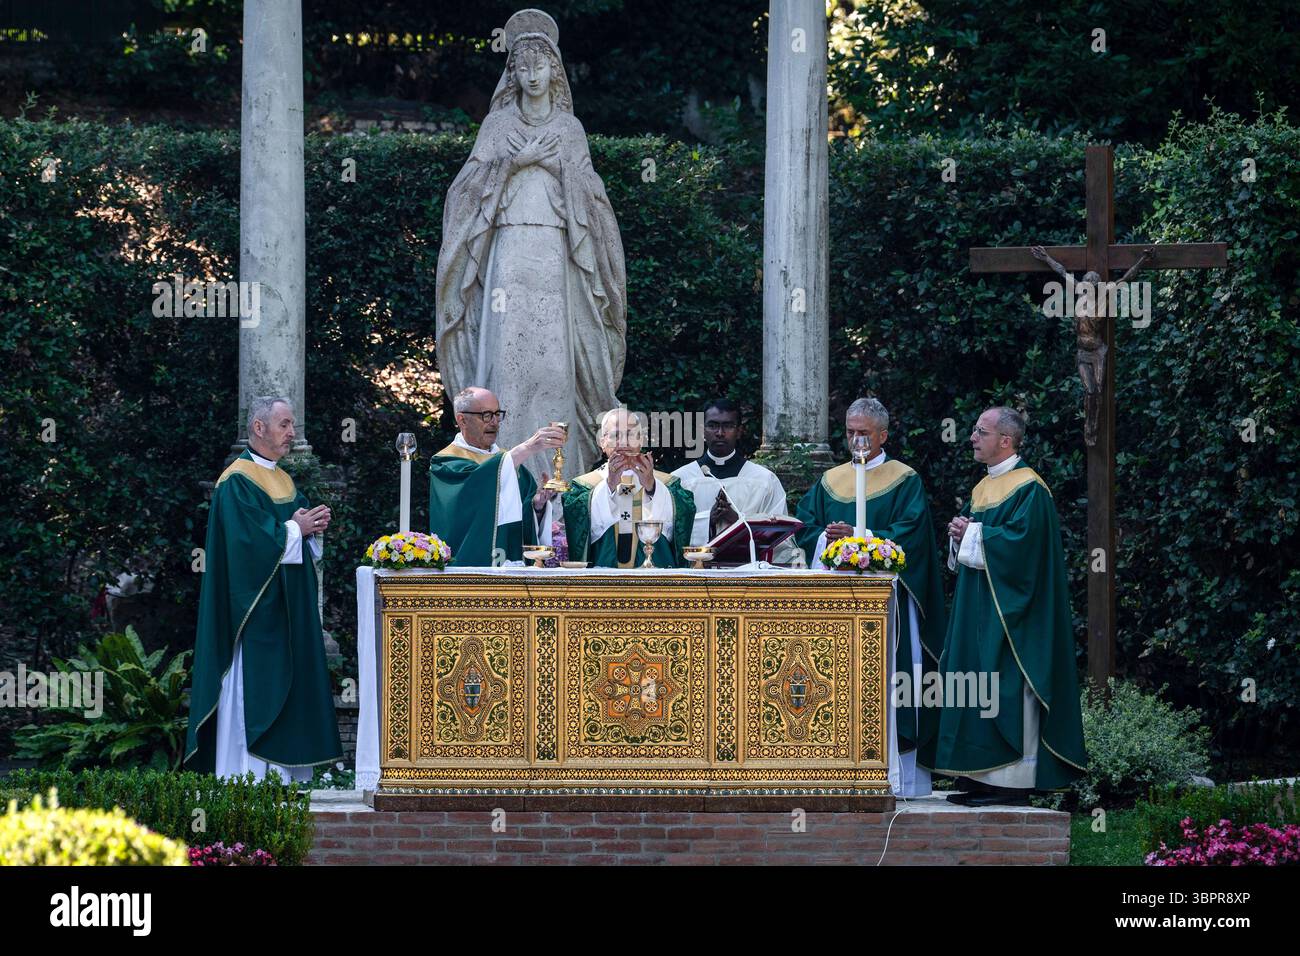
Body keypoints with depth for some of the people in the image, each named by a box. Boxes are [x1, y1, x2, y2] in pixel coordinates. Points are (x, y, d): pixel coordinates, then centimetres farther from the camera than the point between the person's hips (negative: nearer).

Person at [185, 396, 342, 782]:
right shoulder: (237, 482, -10)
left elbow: (303, 526, 17)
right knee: (254, 688, -10)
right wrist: (295, 529, -13)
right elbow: (248, 537, -21)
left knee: (289, 686, 7)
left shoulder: (283, 481, 17)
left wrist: (314, 525, -4)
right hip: (257, 605, -9)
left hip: (289, 611, 9)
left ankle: (285, 775, 8)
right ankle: (249, 778, -10)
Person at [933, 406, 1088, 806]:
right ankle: (981, 778, 9)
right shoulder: (983, 488, 17)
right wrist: (960, 533, 0)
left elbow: (1021, 538, -22)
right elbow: (964, 548, 22)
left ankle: (1011, 781, -8)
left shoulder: (1028, 488, -11)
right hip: (977, 607, 10)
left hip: (1008, 613, -10)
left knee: (1005, 691, -9)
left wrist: (972, 534, -14)